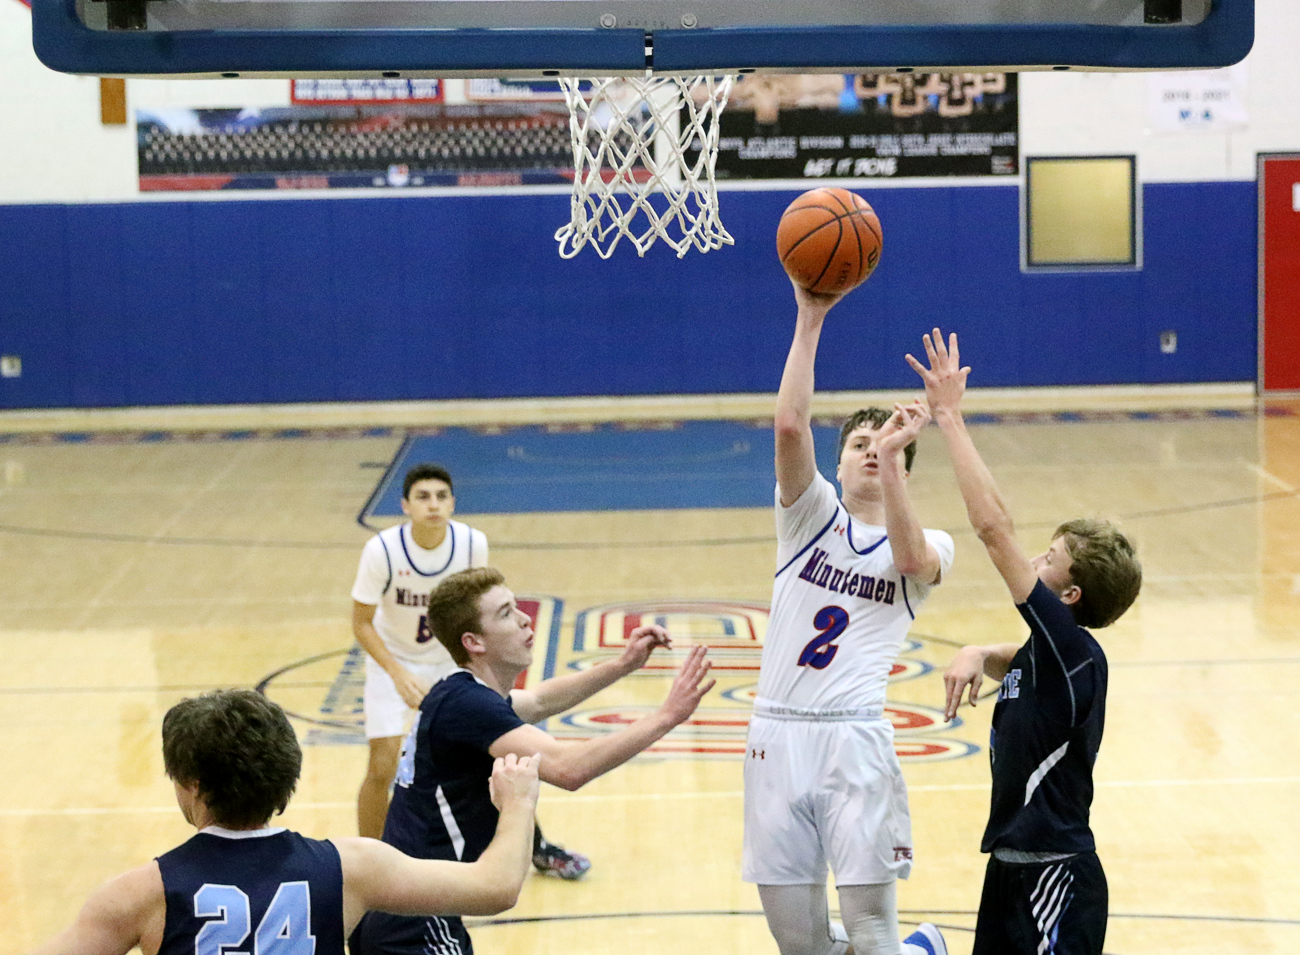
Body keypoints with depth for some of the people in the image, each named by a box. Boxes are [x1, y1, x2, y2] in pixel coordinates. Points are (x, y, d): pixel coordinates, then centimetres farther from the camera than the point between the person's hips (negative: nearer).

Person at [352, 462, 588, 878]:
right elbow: (362, 623, -19)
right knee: (383, 769, -13)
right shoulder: (382, 550, -27)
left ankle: (537, 847, 27)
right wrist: (399, 675, -31)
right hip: (394, 662, -3)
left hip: (452, 660, 3)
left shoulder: (473, 544, -19)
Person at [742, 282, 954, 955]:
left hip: (854, 739, -2)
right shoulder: (812, 513, 11)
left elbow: (912, 559, -17)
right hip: (777, 735, 2)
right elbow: (789, 425, -6)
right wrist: (809, 321, -11)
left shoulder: (927, 546, 9)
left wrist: (893, 459, -25)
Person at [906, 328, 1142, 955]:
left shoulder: (1072, 648, -18)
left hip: (1056, 878, -10)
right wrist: (976, 656, 2)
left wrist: (949, 416, -21)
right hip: (1013, 864, 10)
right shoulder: (1046, 654, 7)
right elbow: (1007, 662, 30)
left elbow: (994, 527, -24)